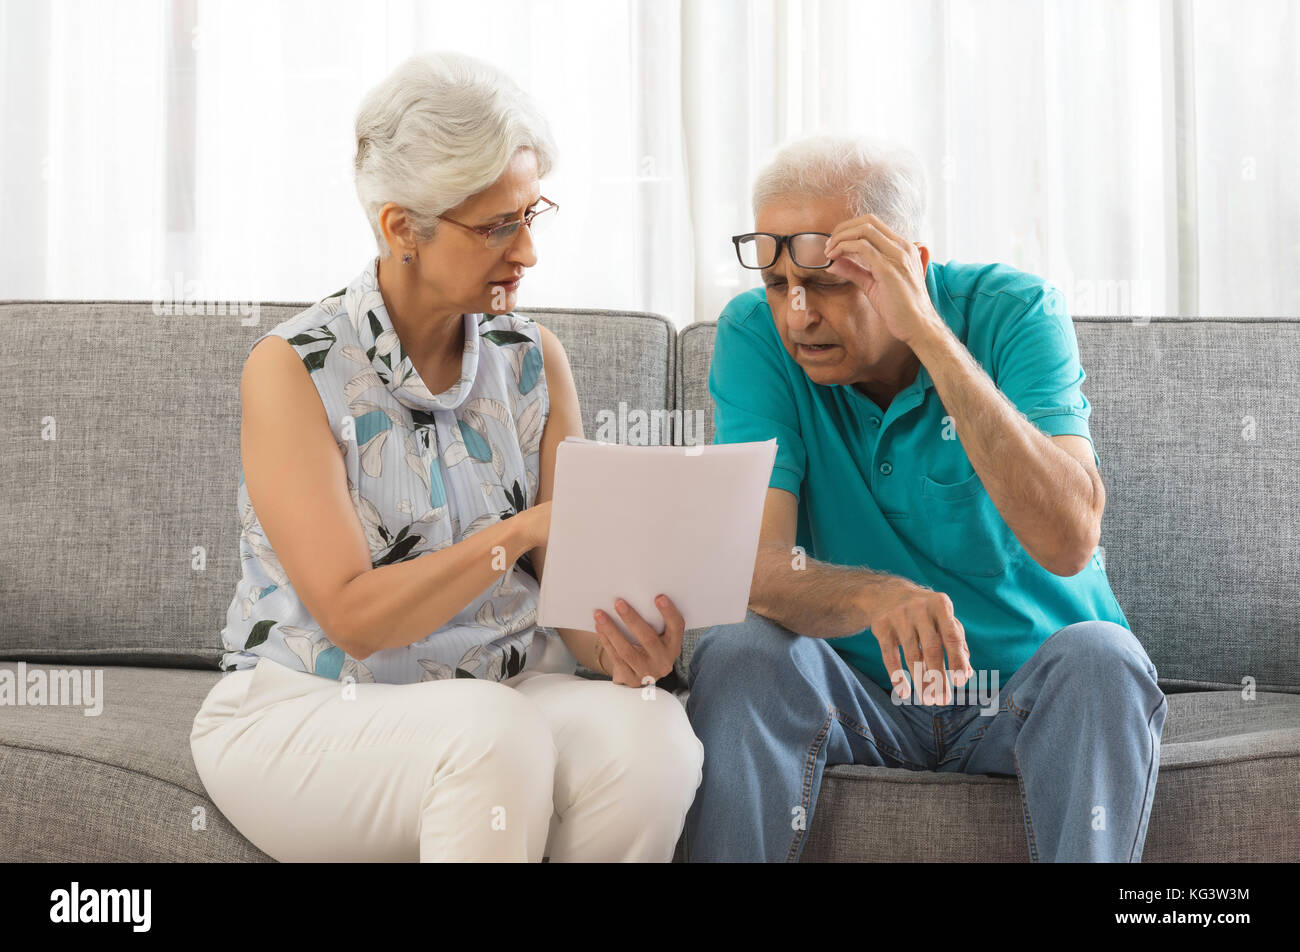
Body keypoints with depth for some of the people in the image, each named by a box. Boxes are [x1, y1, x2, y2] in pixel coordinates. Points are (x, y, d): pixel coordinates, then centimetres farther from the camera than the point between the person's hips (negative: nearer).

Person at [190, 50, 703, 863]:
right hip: (303, 706, -4)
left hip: (507, 694, 4)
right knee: (496, 735, -36)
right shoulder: (292, 370, -8)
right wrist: (517, 532, -27)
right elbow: (352, 617, -15)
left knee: (651, 731, -29)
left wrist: (621, 641, -23)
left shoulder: (533, 359, 6)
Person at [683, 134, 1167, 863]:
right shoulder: (756, 336, -10)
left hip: (1027, 690, -1)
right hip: (860, 689, 1)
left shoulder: (1014, 313, -14)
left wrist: (929, 334, -34)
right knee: (738, 656, -27)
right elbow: (757, 569, -20)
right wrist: (871, 595, -42)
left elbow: (1068, 542, -30)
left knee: (1100, 659, -31)